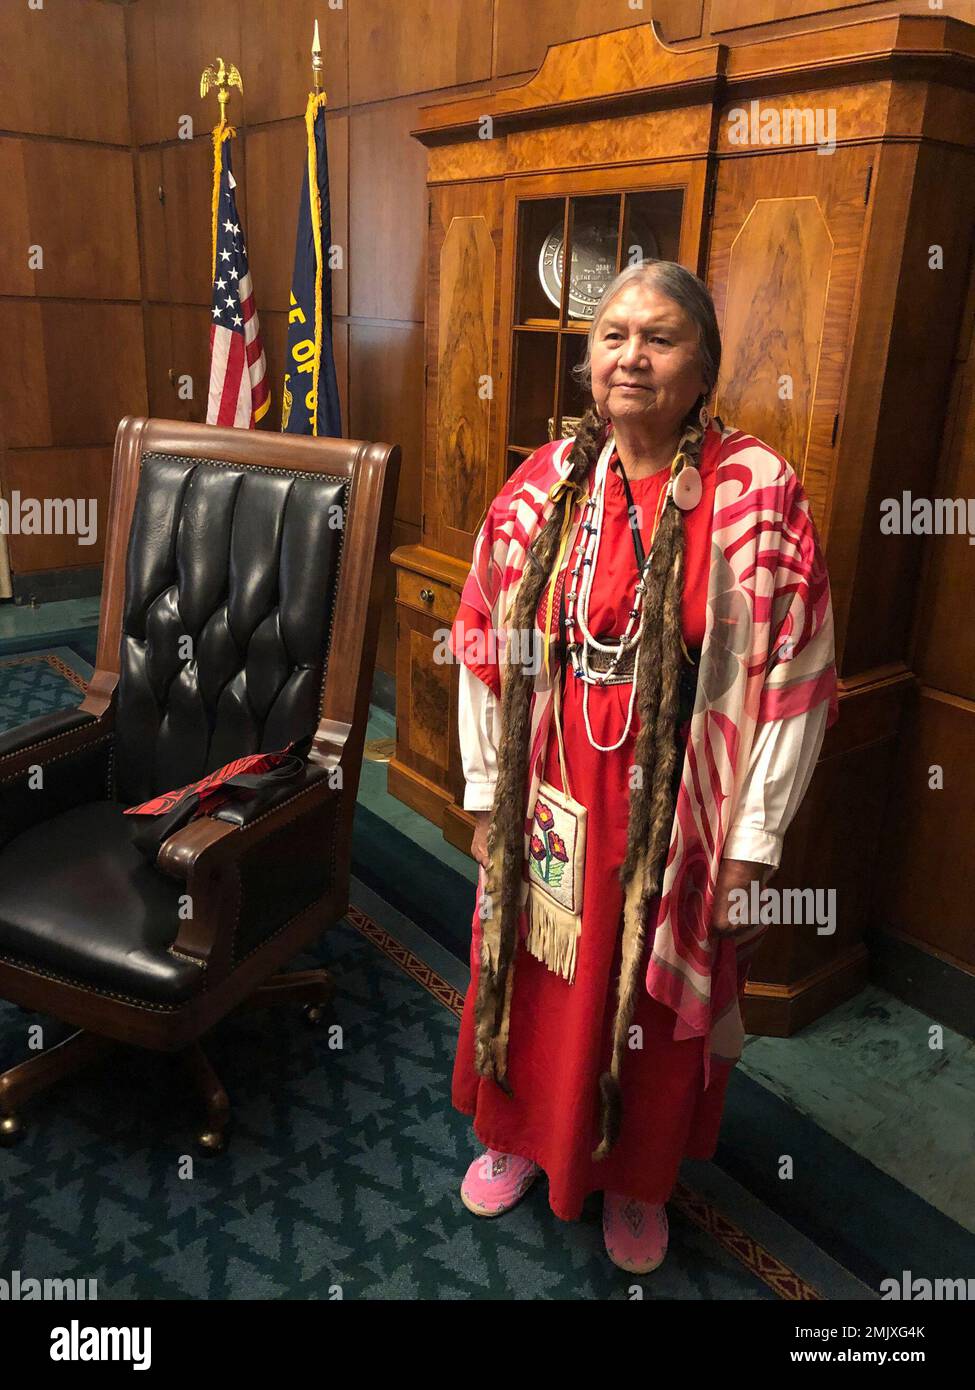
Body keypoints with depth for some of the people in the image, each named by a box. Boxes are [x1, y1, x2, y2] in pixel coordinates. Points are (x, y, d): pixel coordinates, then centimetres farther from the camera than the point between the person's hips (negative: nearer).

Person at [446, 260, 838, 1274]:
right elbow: (485, 648, 2)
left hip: (675, 817, -2)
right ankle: (519, 1135, 50)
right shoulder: (543, 485, -2)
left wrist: (751, 846, -10)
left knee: (656, 1001, 17)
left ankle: (637, 1180, 46)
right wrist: (486, 797, 3)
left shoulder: (755, 492, -12)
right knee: (535, 981, 20)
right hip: (549, 805, 3)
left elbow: (792, 678, -11)